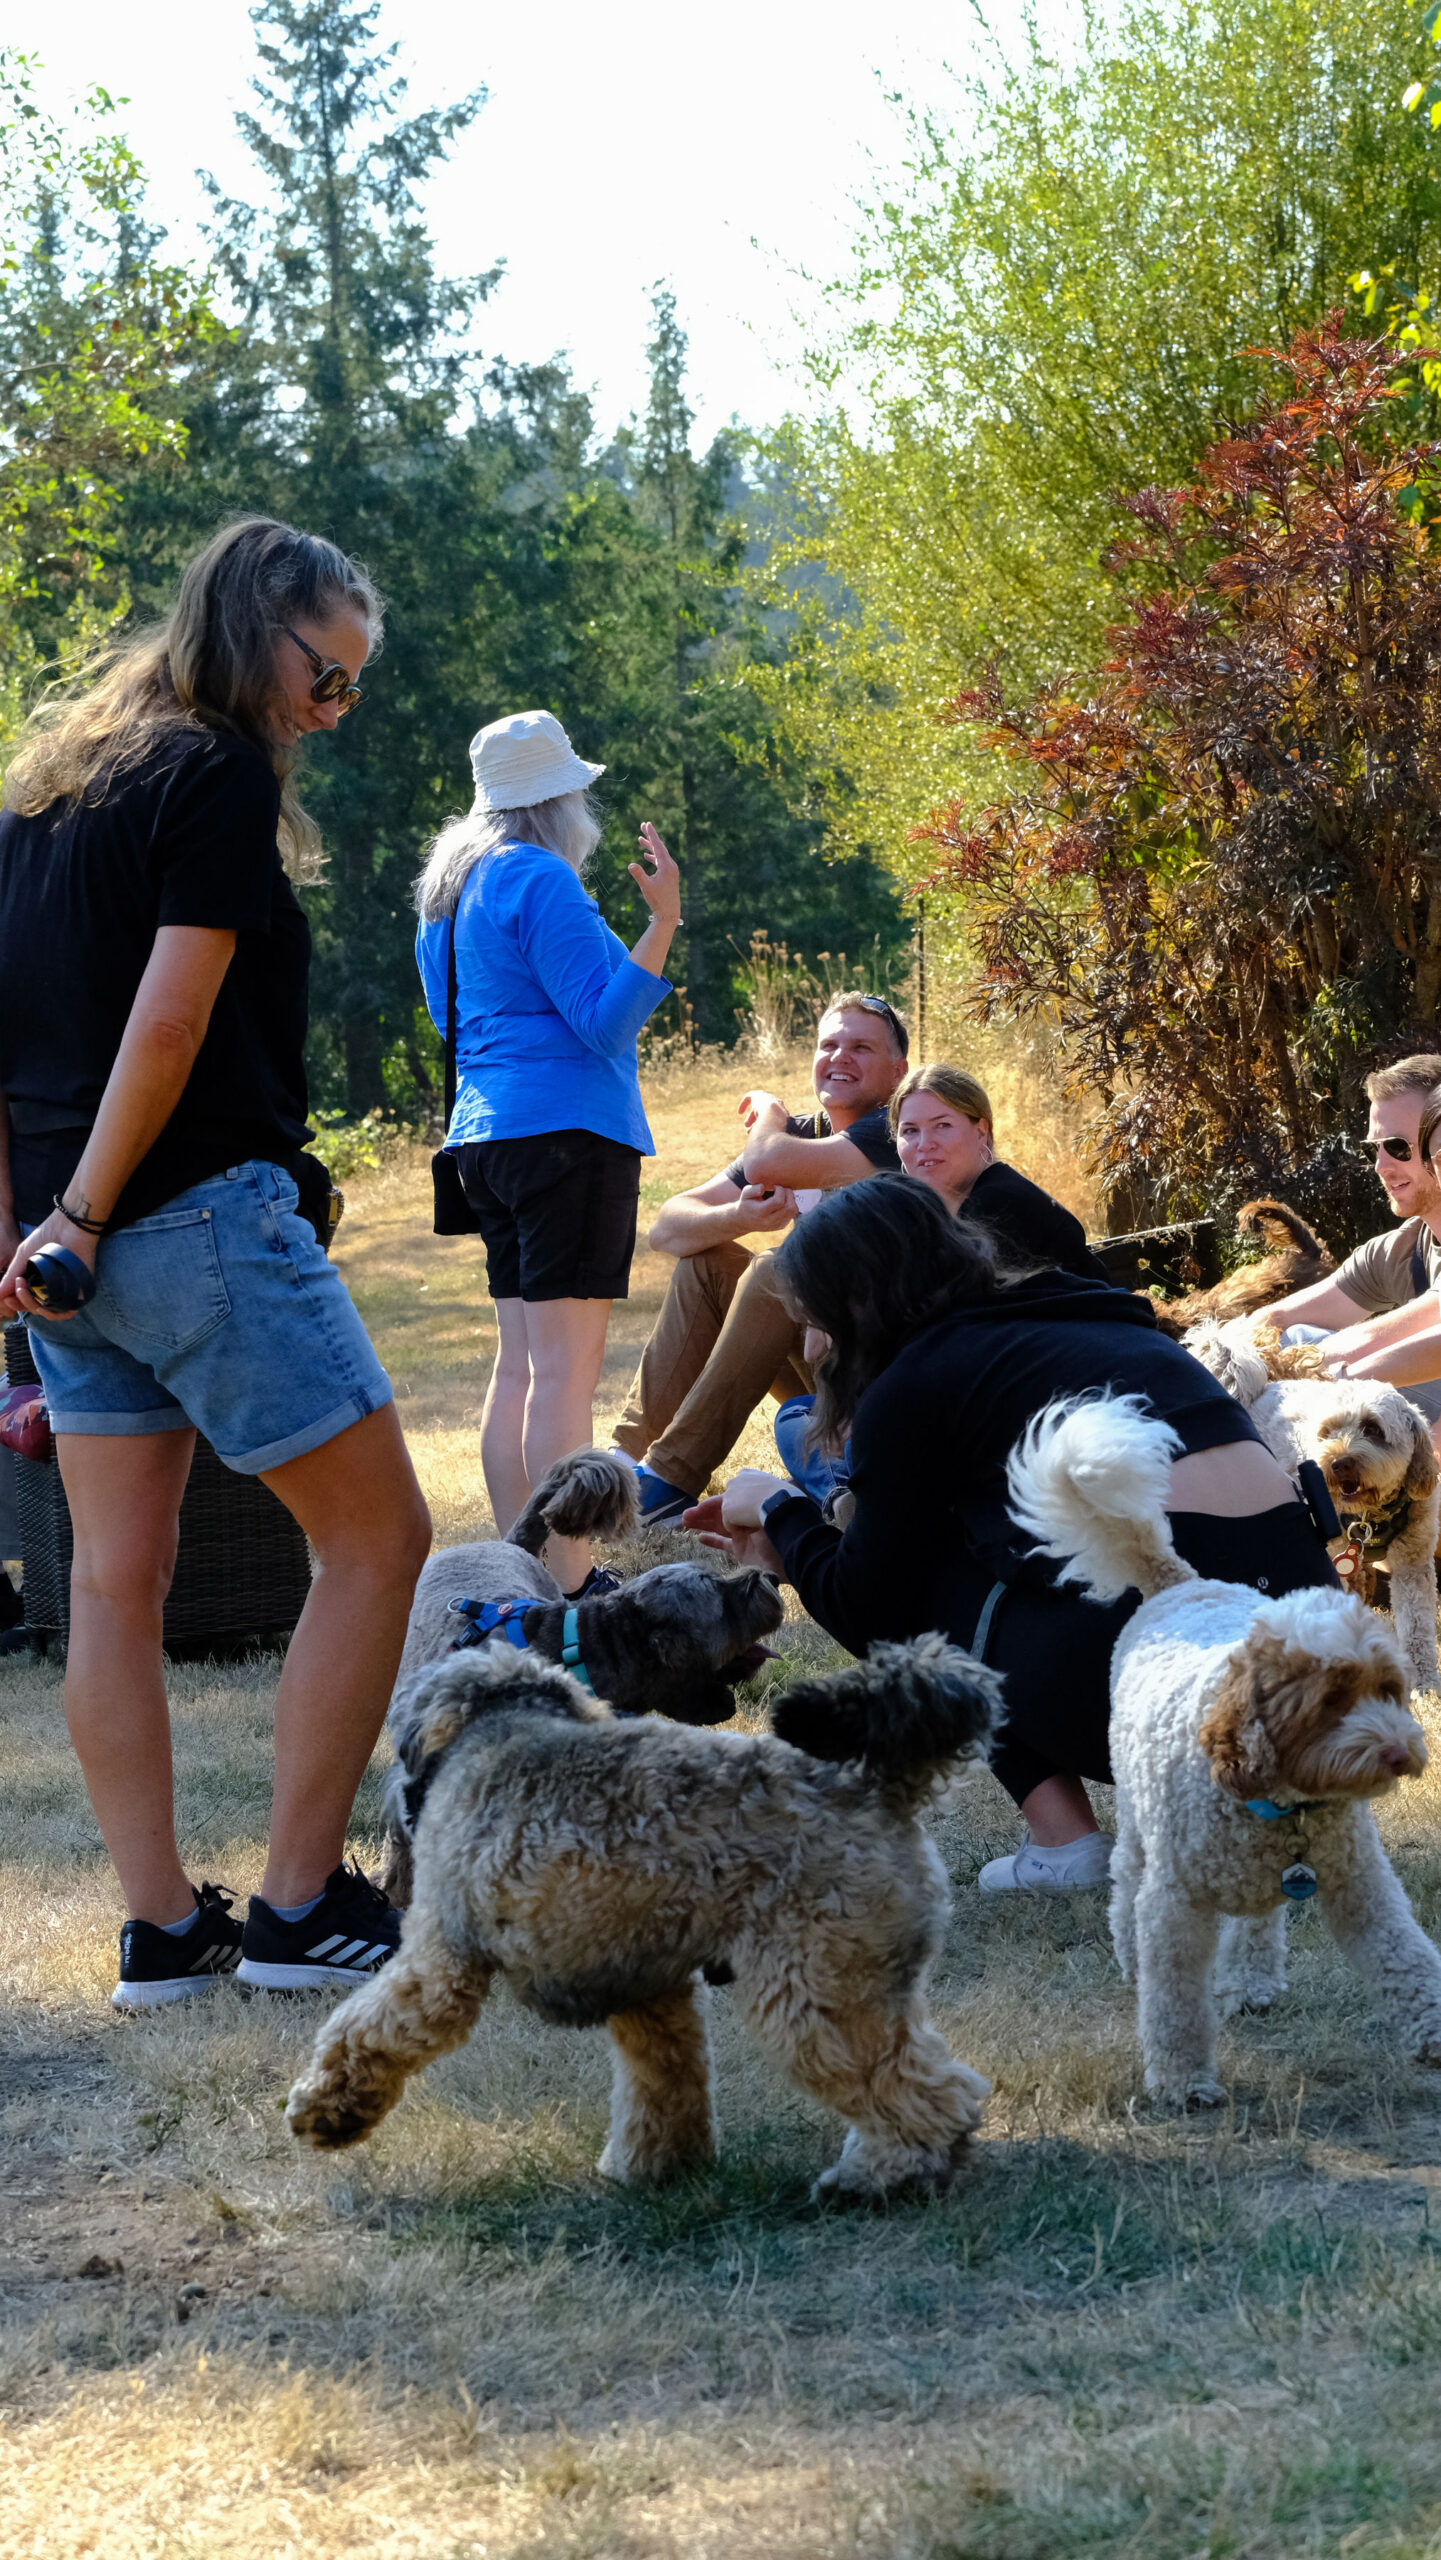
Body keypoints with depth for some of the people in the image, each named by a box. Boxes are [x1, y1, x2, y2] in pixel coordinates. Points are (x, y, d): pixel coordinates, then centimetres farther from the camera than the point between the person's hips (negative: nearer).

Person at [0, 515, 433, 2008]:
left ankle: (162, 1927, 11)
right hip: (202, 1214, -8)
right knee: (377, 1537, 2)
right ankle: (298, 1906, 2)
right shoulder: (222, 776, -9)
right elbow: (171, 1017, -17)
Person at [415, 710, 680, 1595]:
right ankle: (573, 1590, -16)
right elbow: (605, 1018, -16)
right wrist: (663, 923, -23)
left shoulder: (456, 887, 17)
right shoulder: (541, 881, -11)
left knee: (520, 1363, 10)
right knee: (565, 1364, -13)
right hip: (567, 1126, -10)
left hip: (488, 1129, 10)